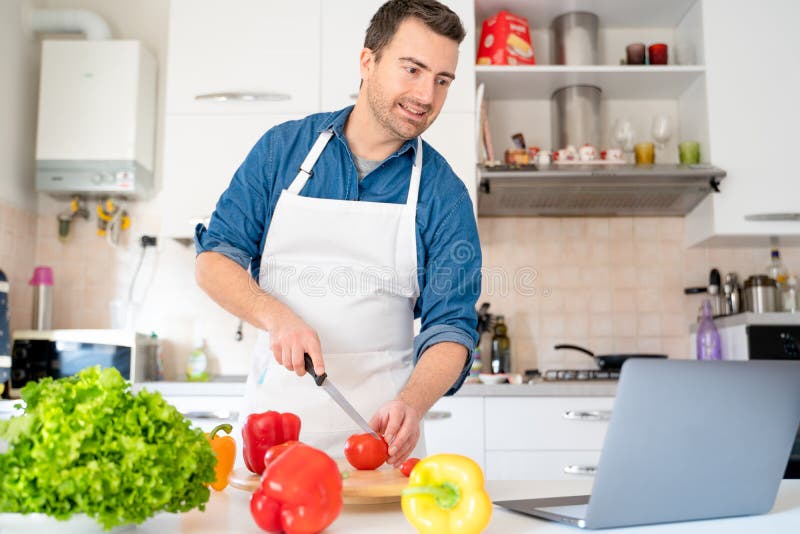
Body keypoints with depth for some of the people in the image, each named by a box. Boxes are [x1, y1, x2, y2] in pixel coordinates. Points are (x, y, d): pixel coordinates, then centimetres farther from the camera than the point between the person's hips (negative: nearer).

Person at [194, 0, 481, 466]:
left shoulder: (444, 193, -4)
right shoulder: (283, 147, 0)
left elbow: (451, 327, -8)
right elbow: (214, 258, 1)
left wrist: (411, 404, -27)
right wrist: (276, 317, -18)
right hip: (272, 412, 1)